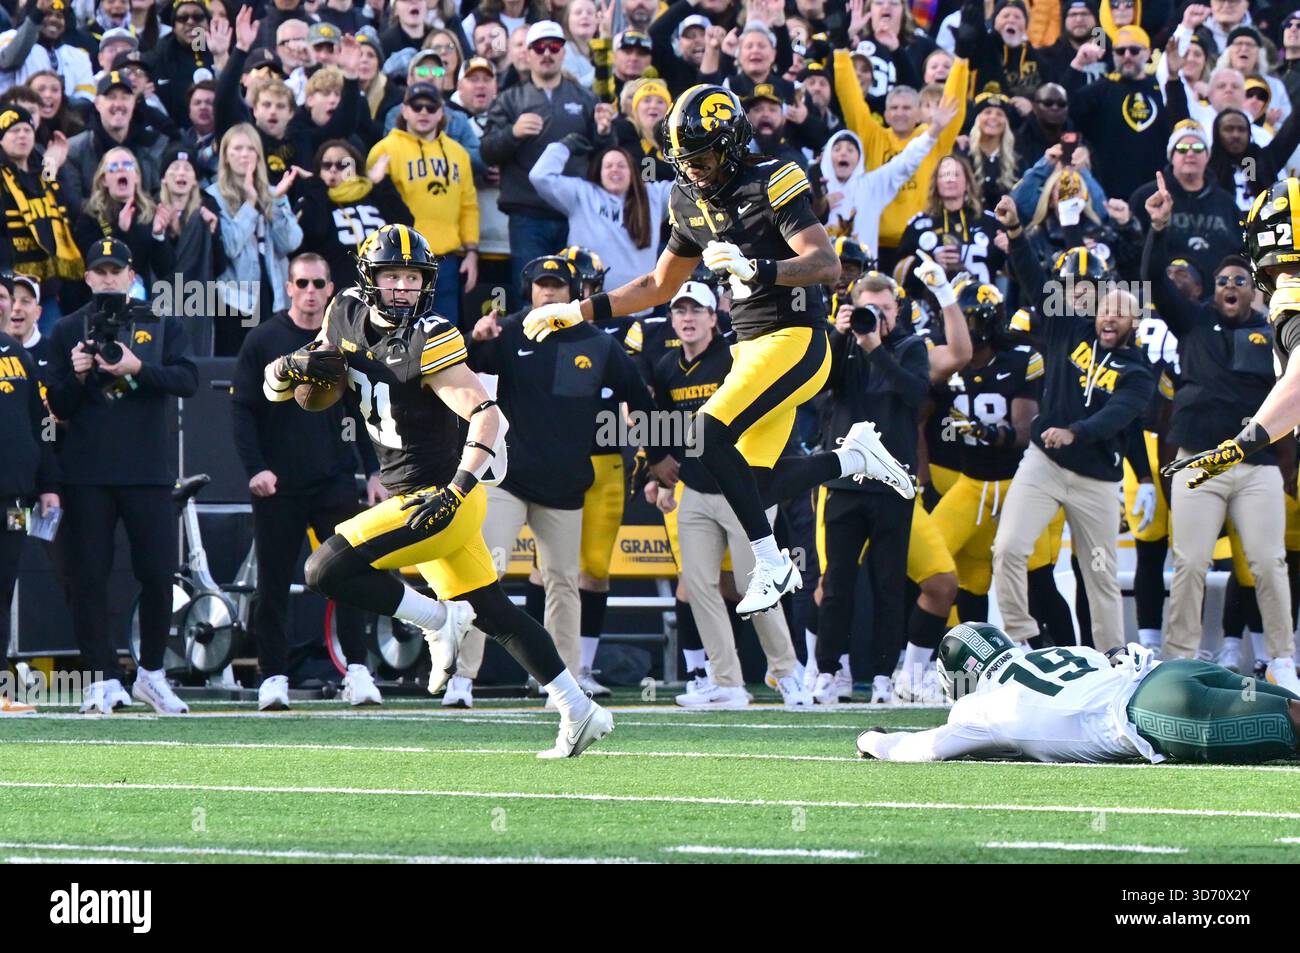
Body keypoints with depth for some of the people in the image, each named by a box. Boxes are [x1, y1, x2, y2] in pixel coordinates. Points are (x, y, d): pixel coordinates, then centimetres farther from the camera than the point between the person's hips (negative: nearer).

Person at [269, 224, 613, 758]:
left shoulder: (427, 341, -19)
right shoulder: (347, 316, 3)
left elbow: (486, 415, -27)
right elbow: (276, 387, 11)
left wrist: (454, 492, -35)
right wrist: (296, 367, -12)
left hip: (439, 495, -8)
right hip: (411, 495, 8)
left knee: (327, 569, -17)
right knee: (493, 613, 15)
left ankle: (439, 620, -4)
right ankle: (579, 713, 22)